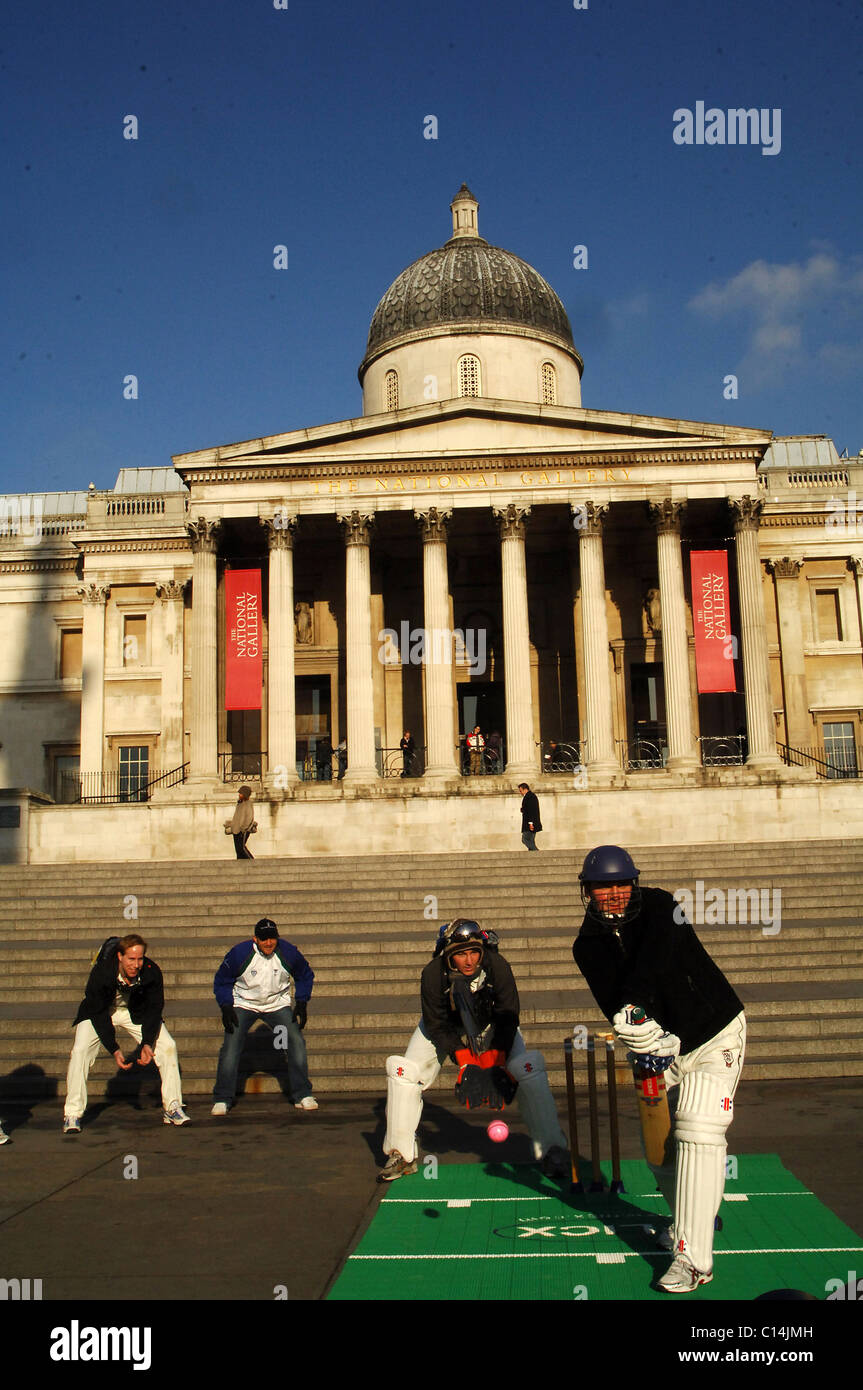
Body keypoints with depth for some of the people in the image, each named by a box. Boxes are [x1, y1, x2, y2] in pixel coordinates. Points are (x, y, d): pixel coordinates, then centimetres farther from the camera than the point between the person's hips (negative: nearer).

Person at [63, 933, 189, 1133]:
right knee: (80, 1051, -22)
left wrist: (147, 1043, -27)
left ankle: (172, 1107, 0)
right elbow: (98, 1014, -26)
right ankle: (72, 1115, -10)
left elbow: (153, 1009, -15)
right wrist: (114, 1050, -32)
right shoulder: (101, 973, -33)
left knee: (168, 1046, -11)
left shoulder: (151, 972, -26)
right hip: (100, 1012, -2)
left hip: (136, 1011, 2)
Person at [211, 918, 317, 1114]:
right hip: (243, 1004, -1)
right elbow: (221, 981, -3)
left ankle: (303, 1095, 1)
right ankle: (222, 1100, 2)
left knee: (296, 1042, -12)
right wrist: (226, 1007, -12)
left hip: (278, 1005, 1)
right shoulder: (239, 953, -20)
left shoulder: (288, 953, -16)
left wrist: (301, 1002, -4)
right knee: (231, 1048, -13)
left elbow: (305, 976, 5)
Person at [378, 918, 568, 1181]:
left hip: (491, 1025, 0)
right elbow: (438, 1025, -23)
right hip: (447, 1026, 1)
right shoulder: (433, 974, -30)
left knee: (528, 1067, -22)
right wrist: (463, 1060, -32)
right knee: (404, 1071, -15)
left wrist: (497, 1061, -31)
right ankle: (402, 1156, 2)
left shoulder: (498, 966, -31)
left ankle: (552, 1150, -8)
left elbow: (508, 1018, -23)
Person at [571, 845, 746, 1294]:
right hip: (663, 1045, 5)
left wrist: (634, 1009, -50)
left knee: (697, 1128, -18)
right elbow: (611, 999, -20)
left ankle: (693, 1256, -15)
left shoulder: (659, 907, -17)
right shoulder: (588, 945, -5)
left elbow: (652, 963, -35)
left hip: (715, 1036, -5)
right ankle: (690, 1216, 37)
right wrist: (645, 1038, -38)